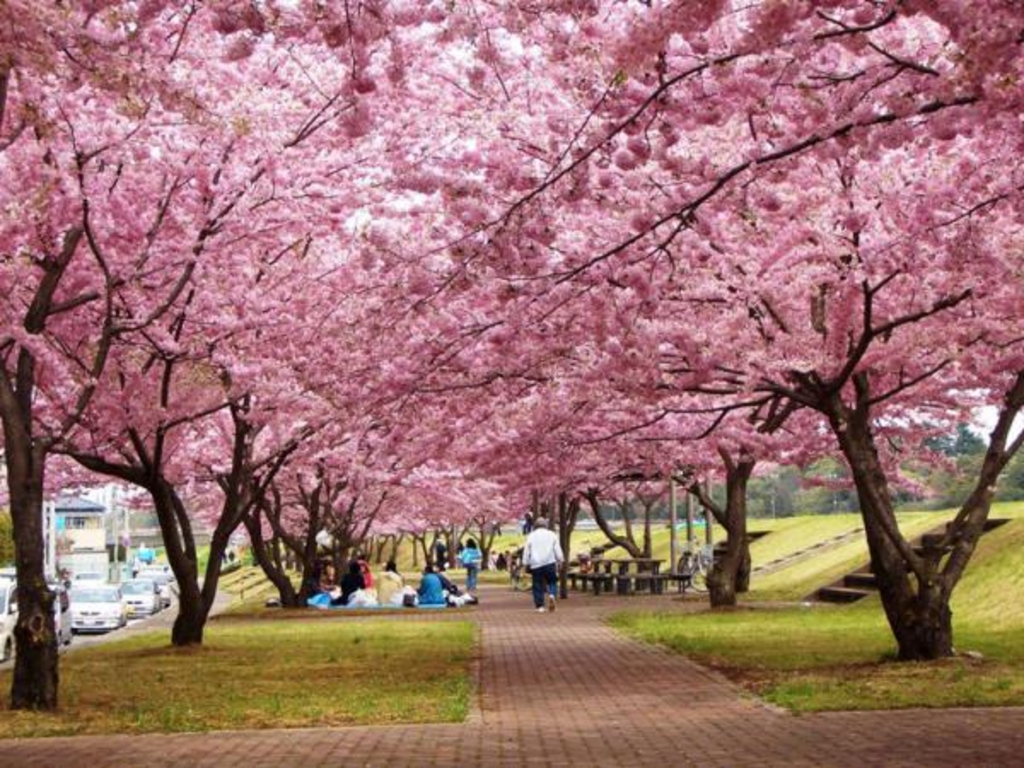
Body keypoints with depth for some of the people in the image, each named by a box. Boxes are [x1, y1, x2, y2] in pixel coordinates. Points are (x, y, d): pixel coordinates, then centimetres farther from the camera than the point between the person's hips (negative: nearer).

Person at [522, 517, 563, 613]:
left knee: (538, 585, 4)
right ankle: (551, 594, -16)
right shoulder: (551, 535, 8)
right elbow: (558, 551, 6)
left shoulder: (531, 536, 8)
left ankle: (540, 606, 0)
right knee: (552, 581, 12)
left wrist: (525, 564, 12)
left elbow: (526, 552, 7)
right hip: (549, 563, 0)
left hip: (536, 565, 0)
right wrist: (560, 561, 12)